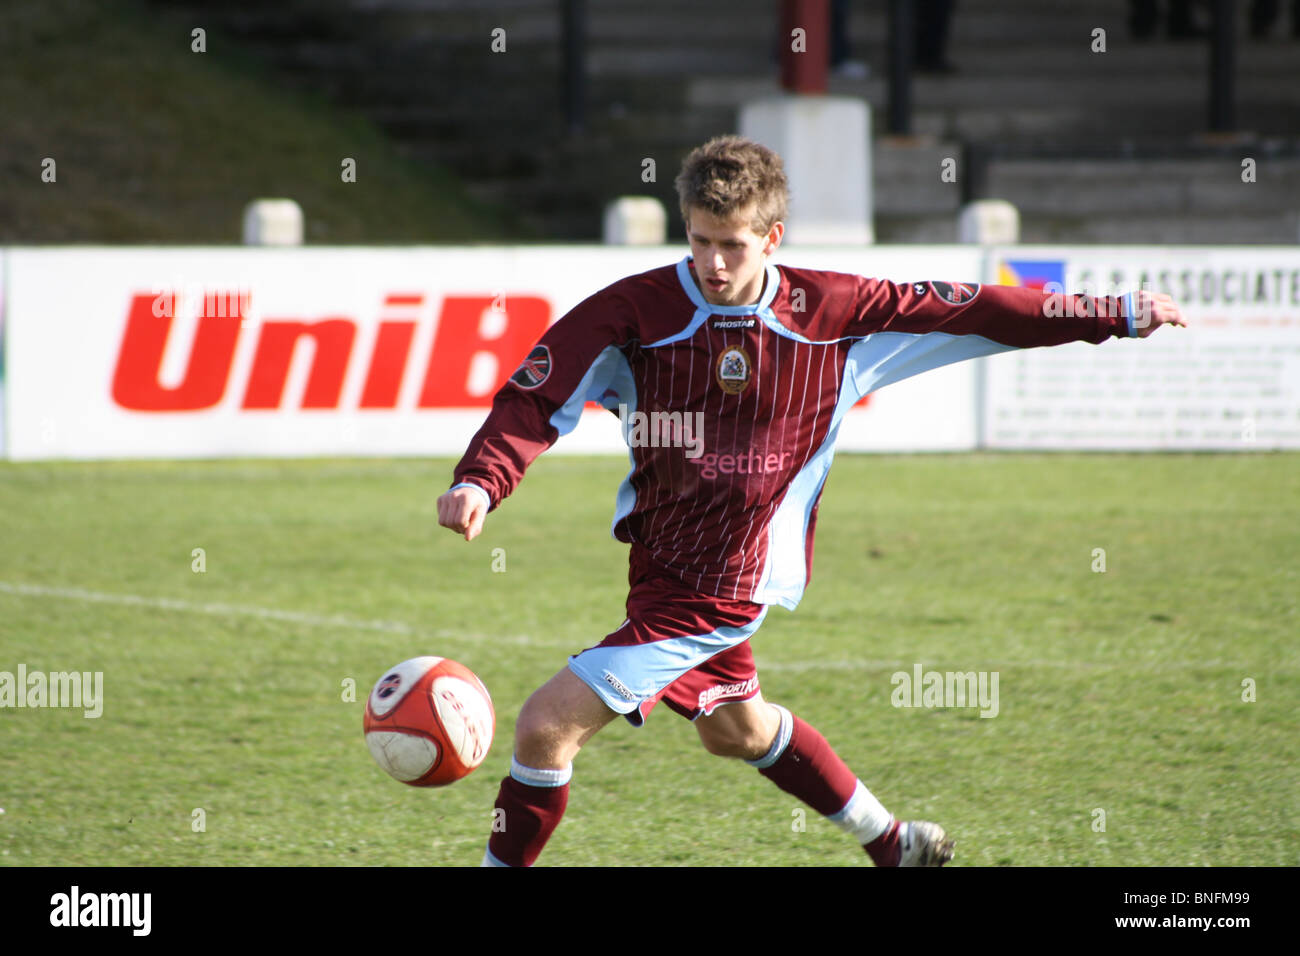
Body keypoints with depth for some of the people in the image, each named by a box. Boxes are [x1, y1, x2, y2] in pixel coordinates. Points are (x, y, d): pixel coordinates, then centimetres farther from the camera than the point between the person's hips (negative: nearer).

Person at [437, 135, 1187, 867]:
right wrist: (480, 483, -33)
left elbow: (967, 312, -4)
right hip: (659, 558, 5)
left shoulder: (832, 313, -12)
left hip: (723, 588, -5)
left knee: (549, 725, -16)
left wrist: (1117, 317, 0)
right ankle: (893, 843, 52)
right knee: (734, 726, 29)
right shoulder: (638, 310, -11)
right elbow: (537, 397, -14)